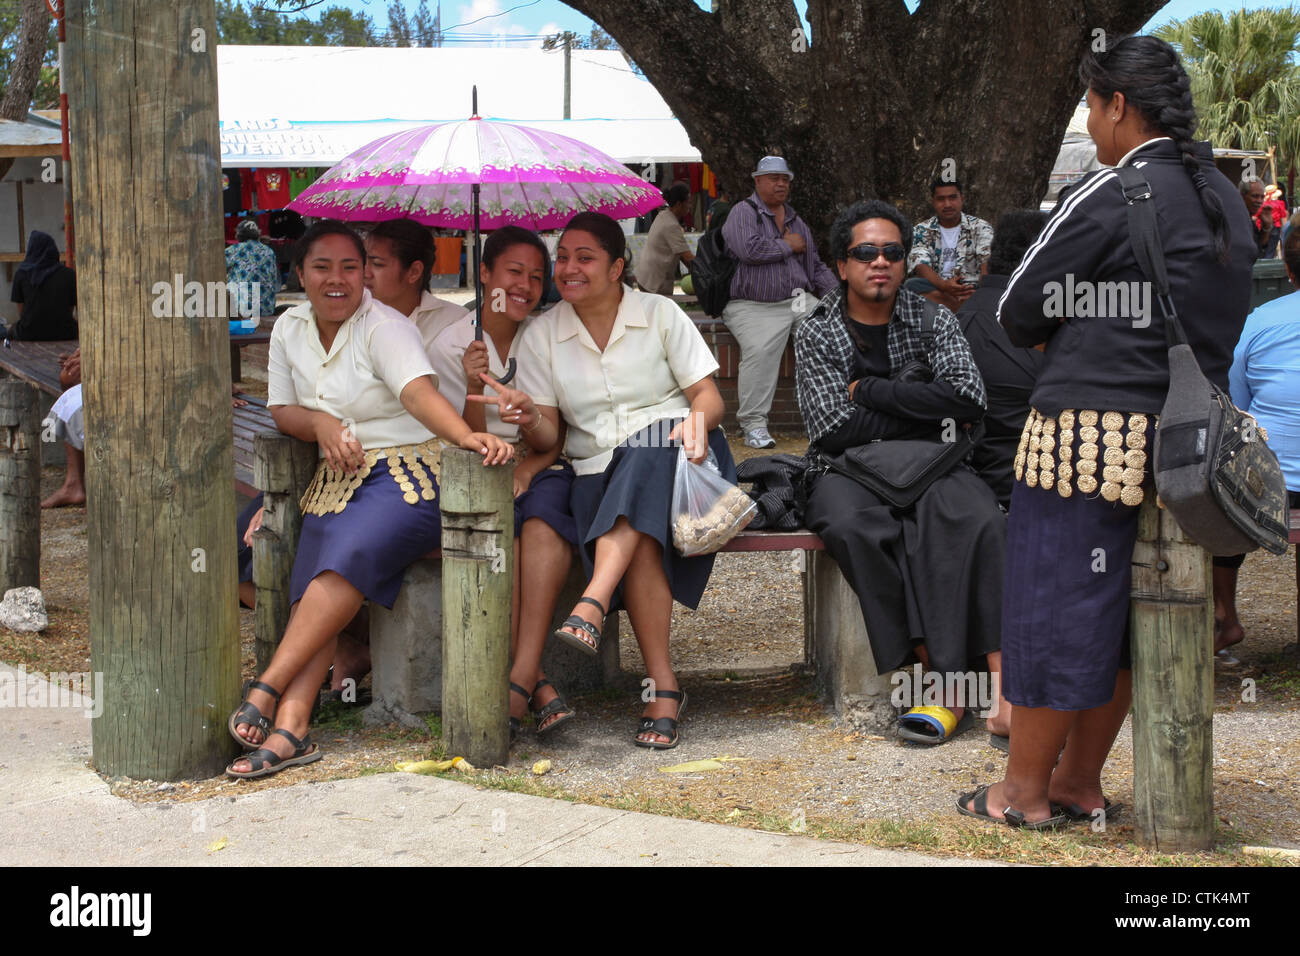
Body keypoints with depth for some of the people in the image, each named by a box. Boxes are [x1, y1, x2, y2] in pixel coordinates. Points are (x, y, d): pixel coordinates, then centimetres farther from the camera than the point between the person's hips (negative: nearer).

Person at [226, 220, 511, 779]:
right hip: (336, 482, 6)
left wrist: (468, 437, -46)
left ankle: (266, 690, -26)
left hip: (407, 475, -5)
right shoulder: (290, 328, 12)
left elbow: (419, 391, -26)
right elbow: (282, 410, 17)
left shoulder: (384, 327, -10)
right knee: (315, 582, -19)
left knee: (347, 561, -31)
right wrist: (321, 424, -6)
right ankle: (290, 727, -31)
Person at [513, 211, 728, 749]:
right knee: (642, 542, -33)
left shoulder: (660, 314, 7)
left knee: (647, 453, -39)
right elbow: (548, 438, 5)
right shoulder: (540, 336, 10)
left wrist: (699, 417, -21)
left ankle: (593, 603, -50)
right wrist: (529, 419, -19)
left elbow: (708, 395, 4)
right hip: (598, 475, 1)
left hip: (673, 455, -1)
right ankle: (663, 687, -35)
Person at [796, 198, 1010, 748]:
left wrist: (870, 390, -8)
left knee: (974, 514, -33)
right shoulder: (817, 335, 5)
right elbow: (834, 430, -8)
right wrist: (922, 406, -5)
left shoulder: (932, 321, 10)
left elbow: (970, 400, -9)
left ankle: (1000, 679, -37)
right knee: (854, 527, -36)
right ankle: (948, 681, -32)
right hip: (849, 473, -1)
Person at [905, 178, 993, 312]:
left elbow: (987, 264, -7)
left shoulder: (980, 227, 9)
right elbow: (920, 266, -6)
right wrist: (944, 285, -28)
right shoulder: (922, 231, 10)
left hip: (971, 290, -2)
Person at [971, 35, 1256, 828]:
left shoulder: (1111, 196, -12)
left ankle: (1027, 792, 11)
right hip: (1187, 435, 8)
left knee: (1056, 600, 2)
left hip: (1093, 428, -8)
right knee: (1120, 611, 15)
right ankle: (1081, 783, 24)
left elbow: (1018, 314, -7)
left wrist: (1062, 325, 15)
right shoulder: (1227, 202, 13)